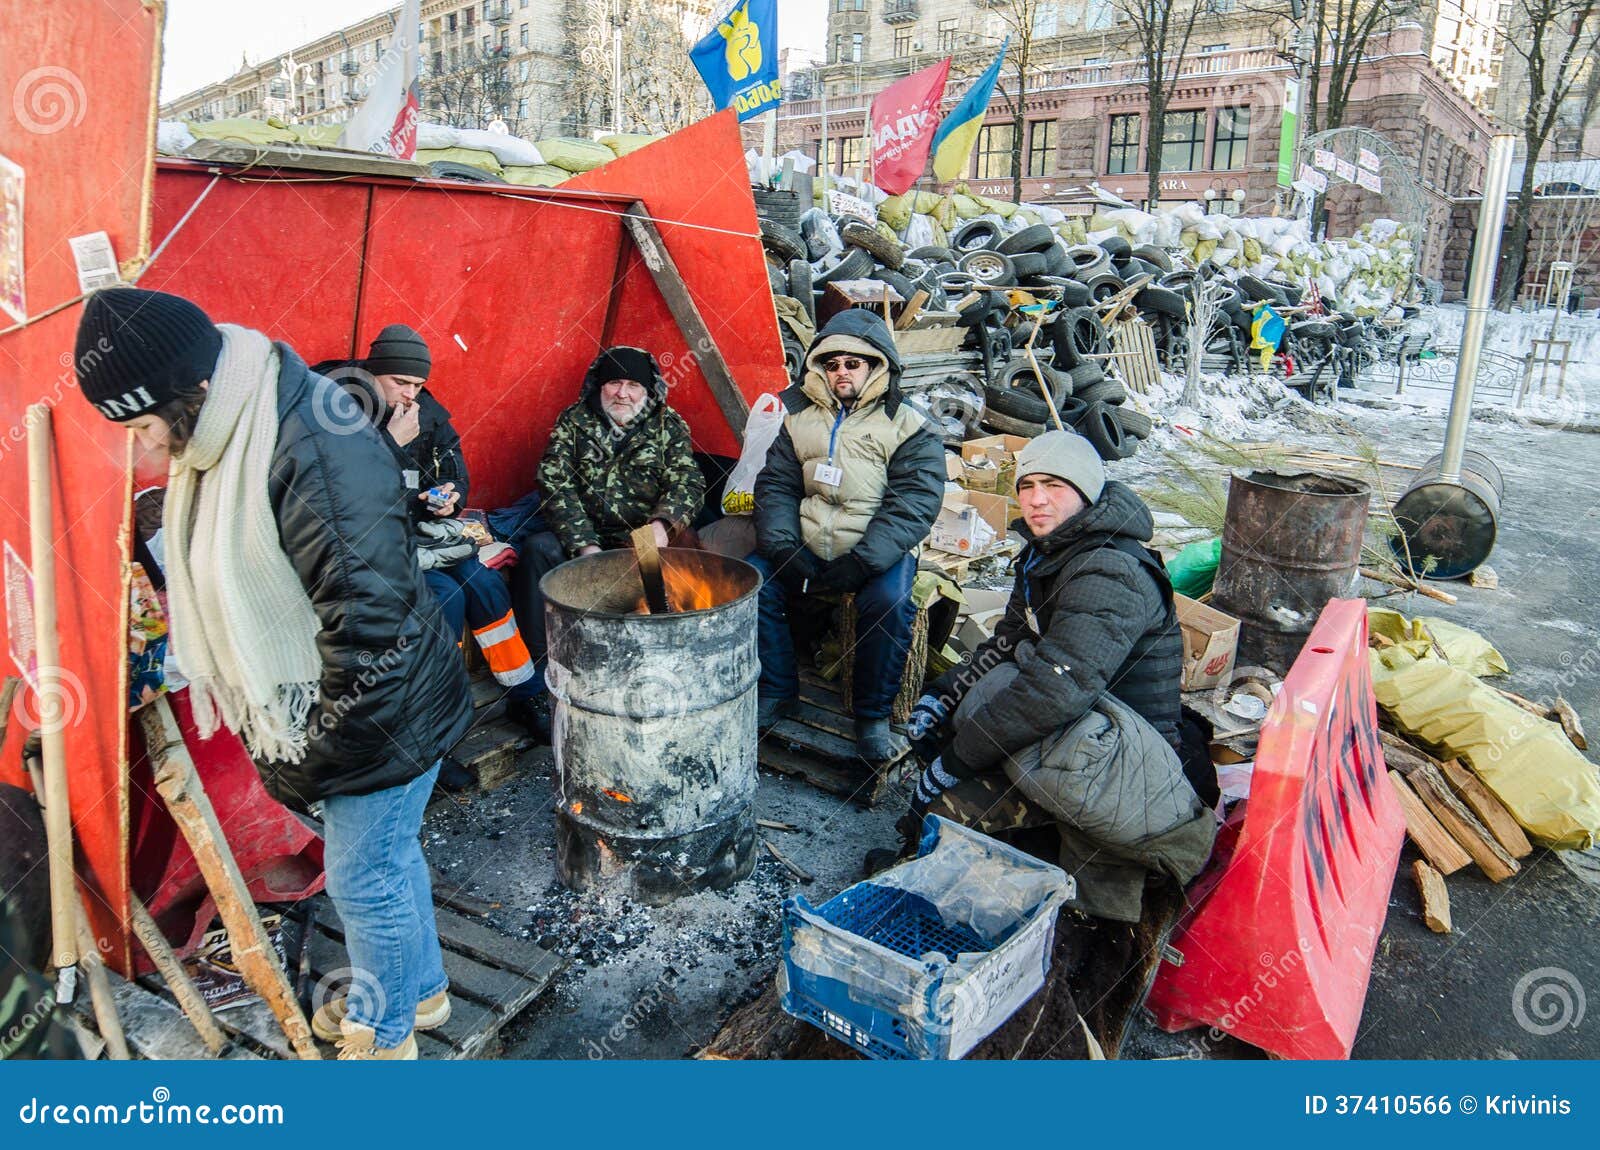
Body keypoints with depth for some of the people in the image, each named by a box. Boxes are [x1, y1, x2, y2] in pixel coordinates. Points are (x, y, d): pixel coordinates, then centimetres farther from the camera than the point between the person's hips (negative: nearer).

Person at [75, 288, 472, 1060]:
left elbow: (367, 628, -30)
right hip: (305, 712, 9)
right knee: (387, 858, 25)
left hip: (379, 716, -9)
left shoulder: (317, 455, -31)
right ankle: (422, 989, 48)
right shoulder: (222, 437, 0)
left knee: (363, 880, 11)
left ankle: (384, 1034, 37)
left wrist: (316, 758, -20)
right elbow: (217, 583, 15)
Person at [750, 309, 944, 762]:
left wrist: (861, 564, -22)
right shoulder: (800, 418, 13)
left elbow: (912, 505, -10)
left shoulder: (907, 429, 0)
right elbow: (775, 486, 8)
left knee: (889, 600, -32)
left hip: (875, 555, -3)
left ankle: (873, 715, -10)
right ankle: (777, 690, 1)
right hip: (804, 552, 4)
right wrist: (784, 548, -10)